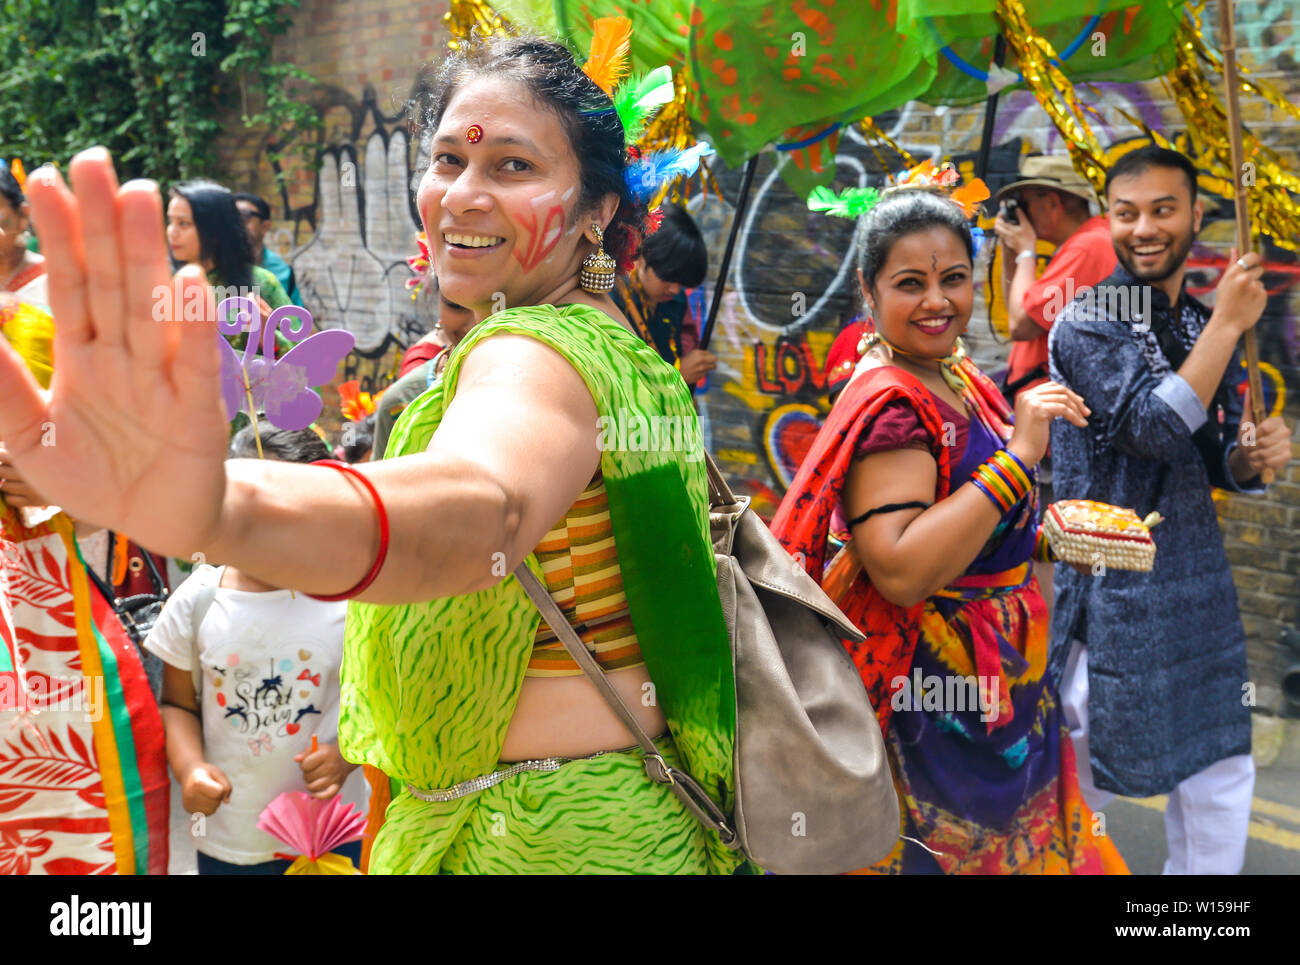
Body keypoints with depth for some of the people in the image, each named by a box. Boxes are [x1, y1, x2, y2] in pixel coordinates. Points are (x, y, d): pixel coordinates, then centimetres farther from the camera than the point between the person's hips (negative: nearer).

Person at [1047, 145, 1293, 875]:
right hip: (1117, 589, -6)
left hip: (1201, 580, 7)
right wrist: (1227, 325, -20)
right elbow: (1154, 429, -23)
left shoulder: (1207, 327, 10)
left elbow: (1218, 465, 15)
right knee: (1094, 773, 4)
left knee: (1221, 772, 12)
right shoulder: (1087, 324, -10)